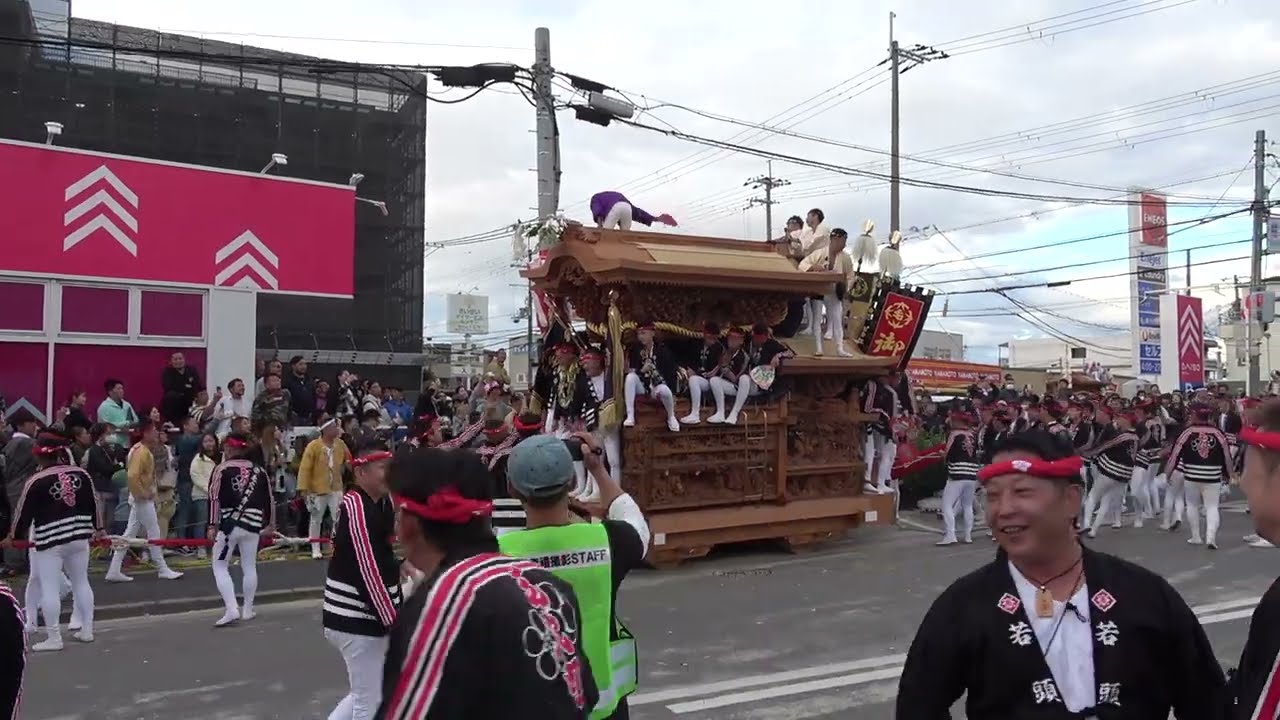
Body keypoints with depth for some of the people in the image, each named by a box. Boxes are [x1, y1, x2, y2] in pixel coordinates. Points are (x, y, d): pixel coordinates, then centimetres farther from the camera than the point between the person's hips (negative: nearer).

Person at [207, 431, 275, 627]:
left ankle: (232, 609, -6)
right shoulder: (259, 470, 7)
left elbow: (214, 498, -13)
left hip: (228, 523, -4)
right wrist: (271, 524, 21)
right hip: (252, 524, 4)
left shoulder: (221, 469, -5)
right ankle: (247, 610, 21)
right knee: (249, 566, 14)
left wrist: (212, 525, -12)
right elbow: (269, 499, 11)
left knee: (220, 566, 5)